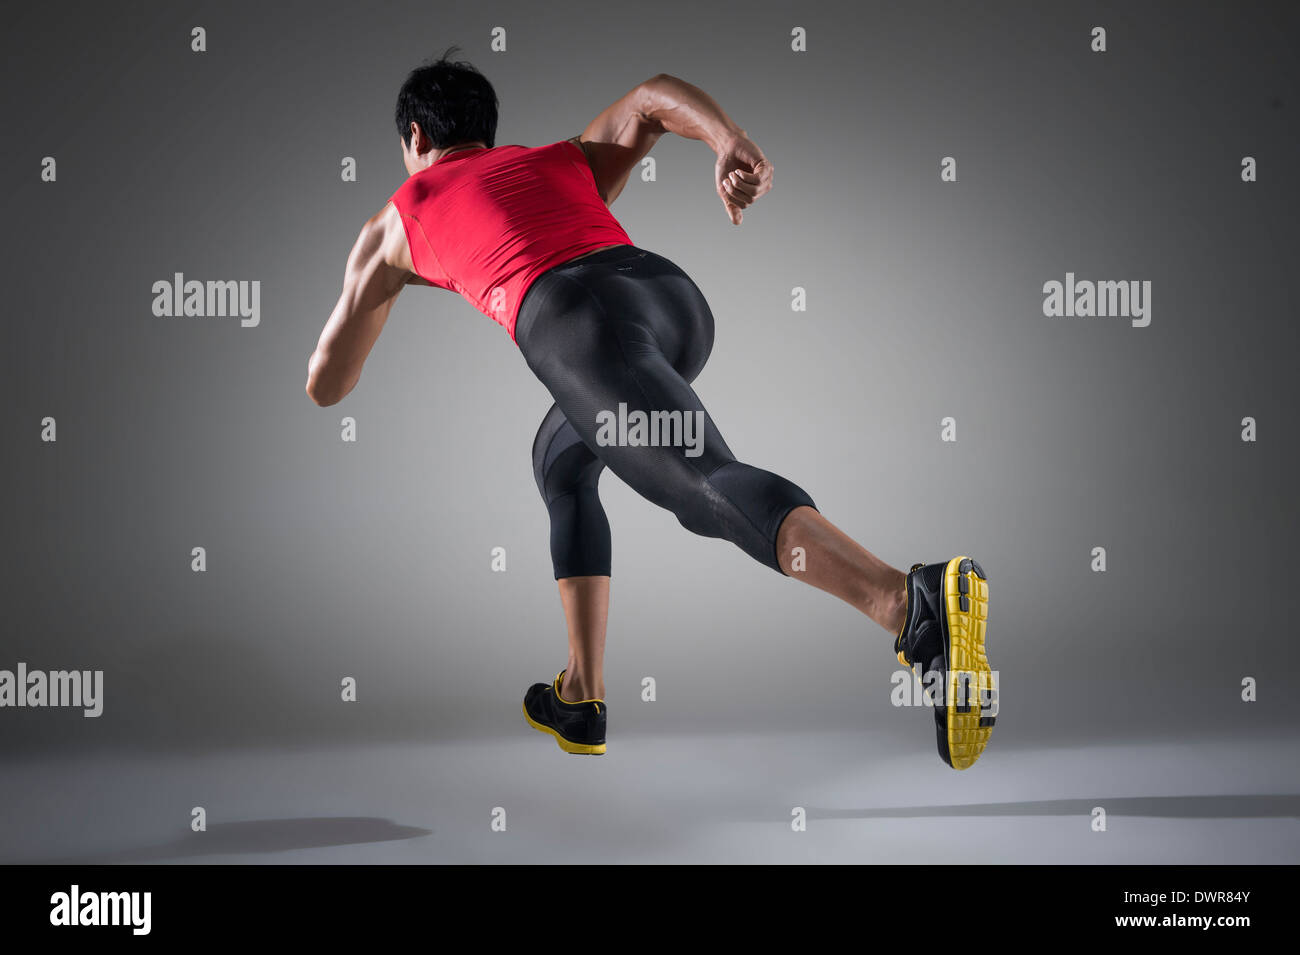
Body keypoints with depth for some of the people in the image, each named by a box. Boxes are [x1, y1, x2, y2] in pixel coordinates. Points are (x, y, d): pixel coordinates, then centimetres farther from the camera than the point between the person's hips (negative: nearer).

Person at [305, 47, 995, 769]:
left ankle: (919, 604, -49)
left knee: (713, 490, -23)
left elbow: (325, 385, 39)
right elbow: (654, 94, 19)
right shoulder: (566, 160, 39)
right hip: (670, 292, 6)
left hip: (574, 320, -6)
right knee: (561, 465, 30)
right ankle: (580, 700, 28)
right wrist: (732, 143, 1)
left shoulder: (394, 224, 32)